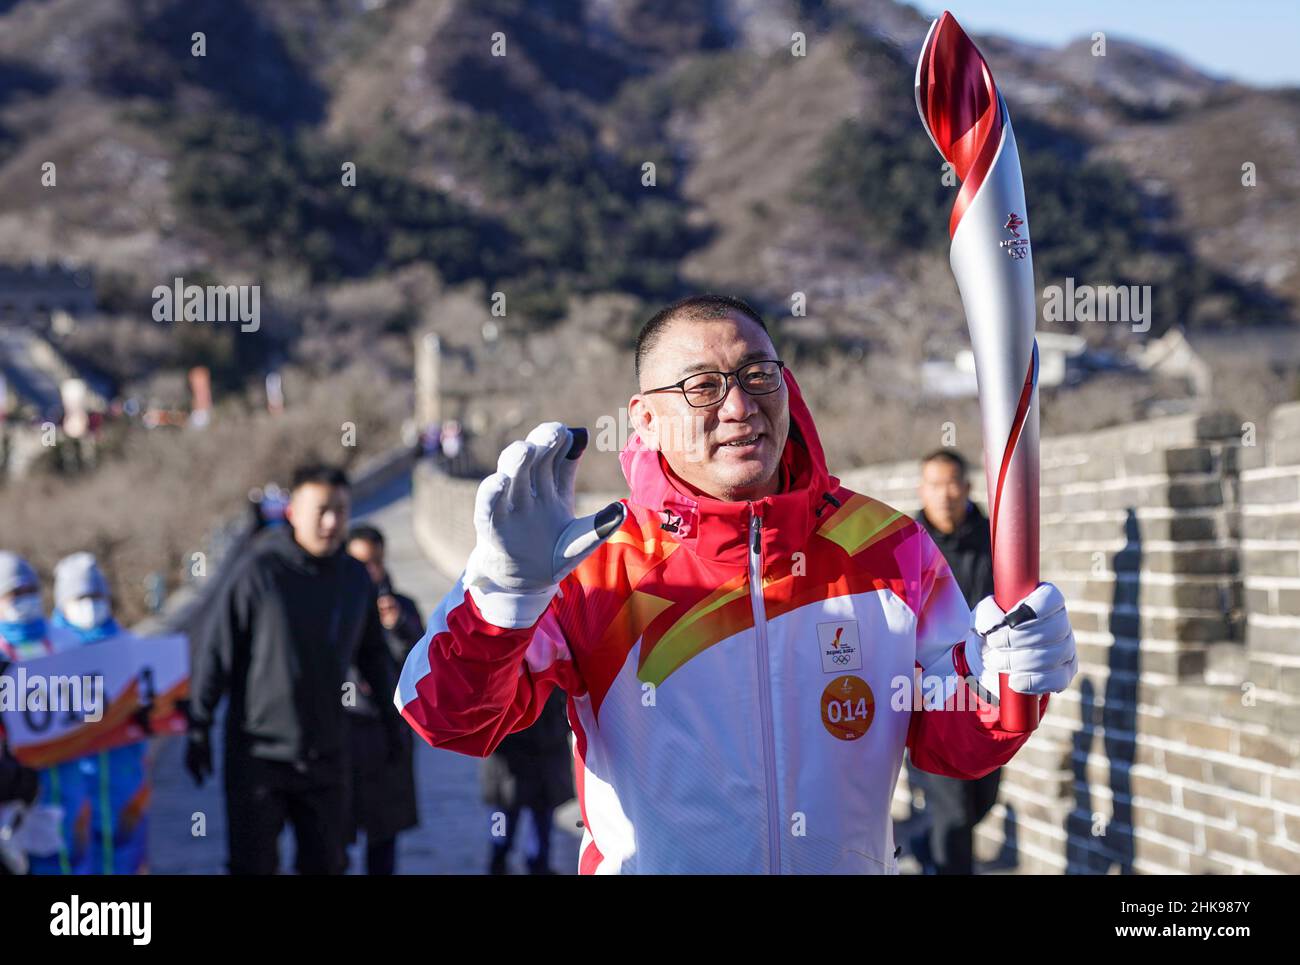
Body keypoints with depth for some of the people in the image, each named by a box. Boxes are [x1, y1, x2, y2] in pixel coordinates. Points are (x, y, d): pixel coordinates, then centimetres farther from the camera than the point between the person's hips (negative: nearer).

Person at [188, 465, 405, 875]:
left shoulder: (355, 578, 3)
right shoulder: (260, 571, -12)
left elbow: (373, 653, 17)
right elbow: (217, 650, -8)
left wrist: (392, 718, 19)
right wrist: (199, 729, -7)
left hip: (327, 754, 4)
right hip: (258, 753, -4)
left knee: (325, 863, 10)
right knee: (253, 864, -1)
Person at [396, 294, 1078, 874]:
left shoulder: (889, 549, 1)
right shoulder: (595, 568, -6)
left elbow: (954, 746, 4)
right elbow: (451, 719, -14)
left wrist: (999, 688, -16)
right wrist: (505, 589, -30)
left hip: (853, 864, 2)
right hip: (649, 864, -2)